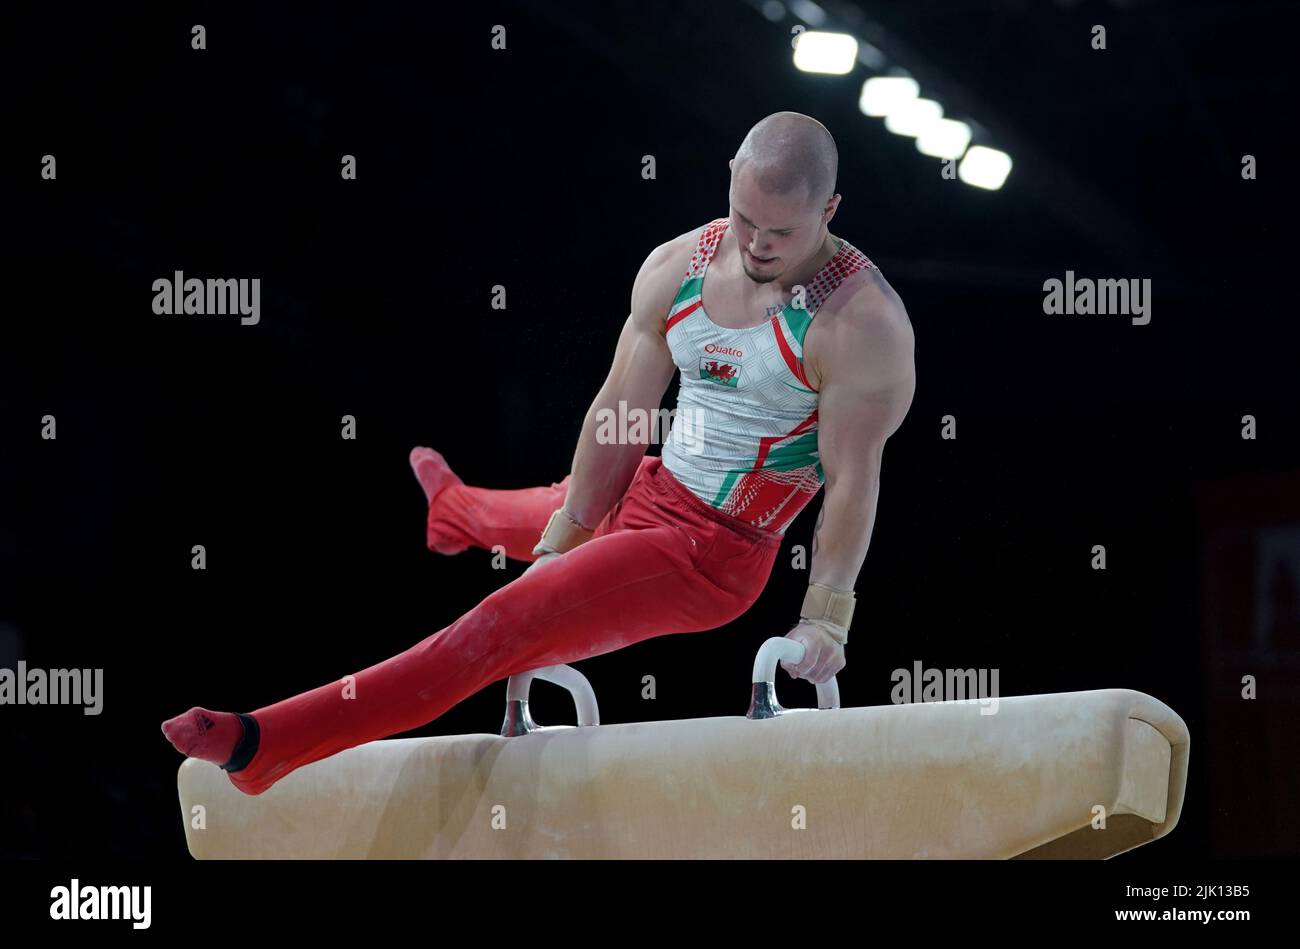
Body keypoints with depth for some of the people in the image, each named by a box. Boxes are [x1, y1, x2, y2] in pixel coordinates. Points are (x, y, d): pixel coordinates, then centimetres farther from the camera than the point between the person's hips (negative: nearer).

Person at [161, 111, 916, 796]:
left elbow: (854, 479, -20)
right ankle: (456, 510, 78)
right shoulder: (676, 269, -5)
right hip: (648, 492, 7)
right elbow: (619, 418, 1)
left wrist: (825, 619, -20)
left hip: (712, 553, -7)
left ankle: (263, 744, -16)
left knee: (511, 624, -15)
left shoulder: (862, 322, -24)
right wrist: (562, 542, 3)